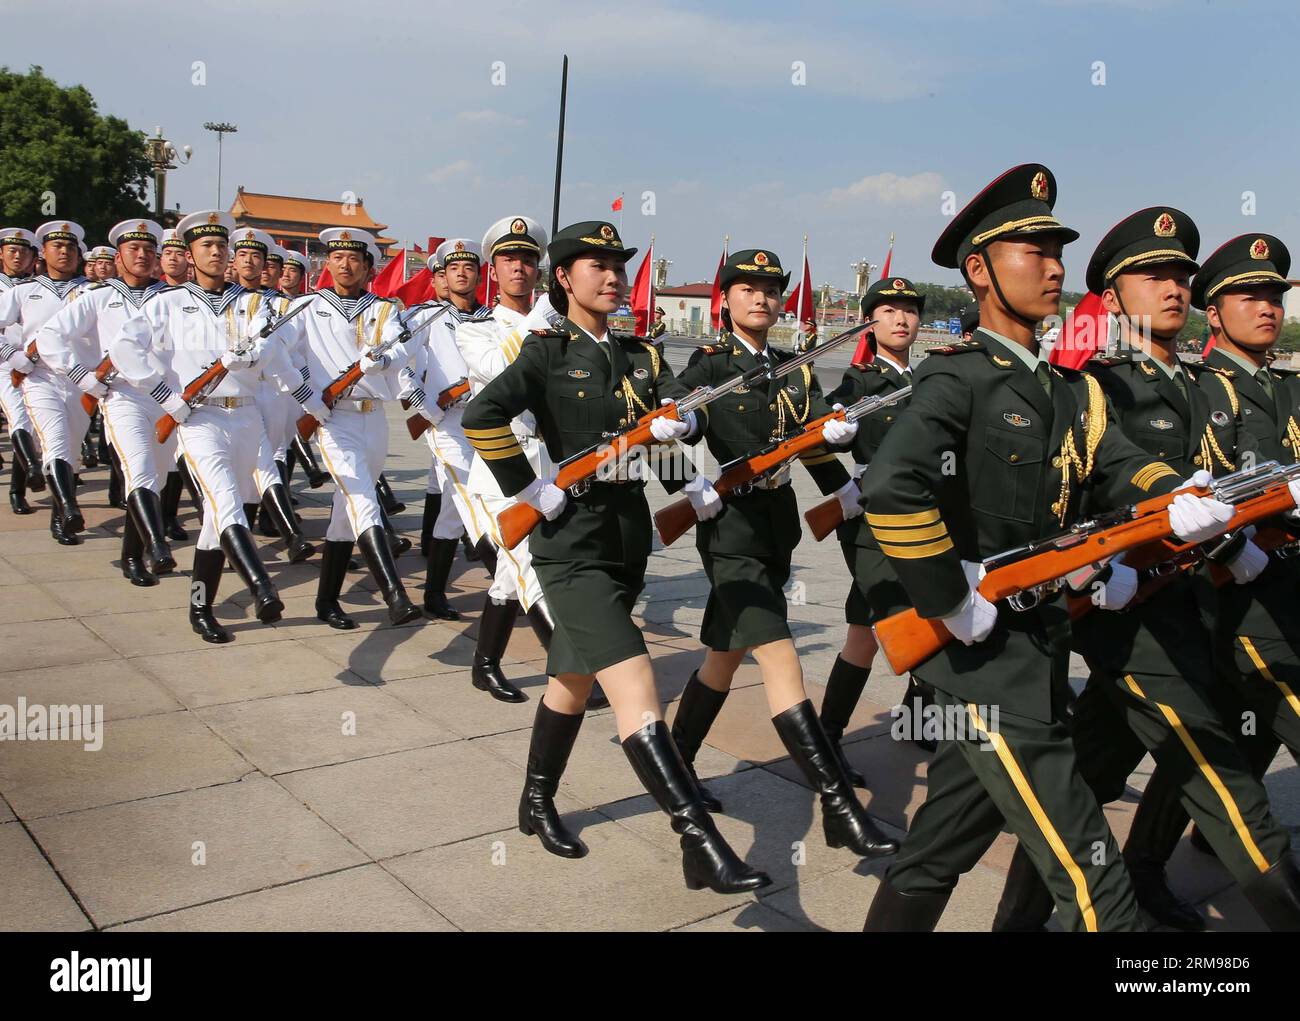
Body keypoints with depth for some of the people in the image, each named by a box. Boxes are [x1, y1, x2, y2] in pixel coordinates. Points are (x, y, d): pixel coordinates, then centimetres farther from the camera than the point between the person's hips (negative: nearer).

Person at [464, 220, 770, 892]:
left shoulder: (641, 355, 12)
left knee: (574, 678, 19)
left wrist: (674, 421, -22)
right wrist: (529, 491, -19)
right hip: (573, 541, -7)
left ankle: (537, 803, 38)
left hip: (629, 535, 7)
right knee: (634, 685, -15)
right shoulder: (547, 351, -6)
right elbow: (481, 416, -20)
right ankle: (700, 842, -15)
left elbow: (682, 409, 0)